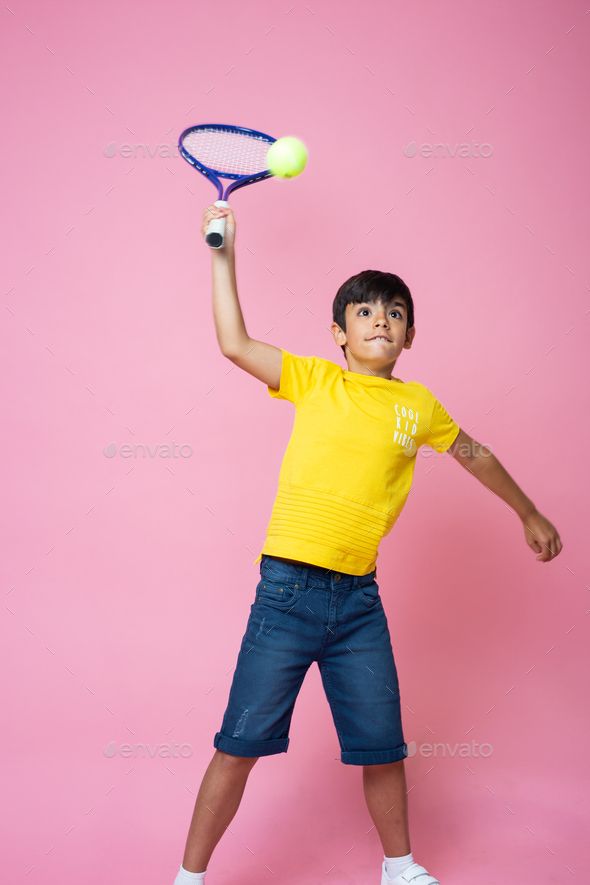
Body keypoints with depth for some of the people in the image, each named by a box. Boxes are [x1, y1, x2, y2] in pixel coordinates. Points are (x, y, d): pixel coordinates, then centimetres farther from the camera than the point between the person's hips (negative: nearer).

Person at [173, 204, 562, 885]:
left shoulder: (418, 405, 8)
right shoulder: (314, 380, 2)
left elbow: (473, 454, 24)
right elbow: (234, 343, -1)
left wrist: (529, 514, 33)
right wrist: (224, 254, -1)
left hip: (359, 598, 3)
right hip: (288, 587, -2)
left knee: (381, 744, 11)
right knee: (241, 742, 1)